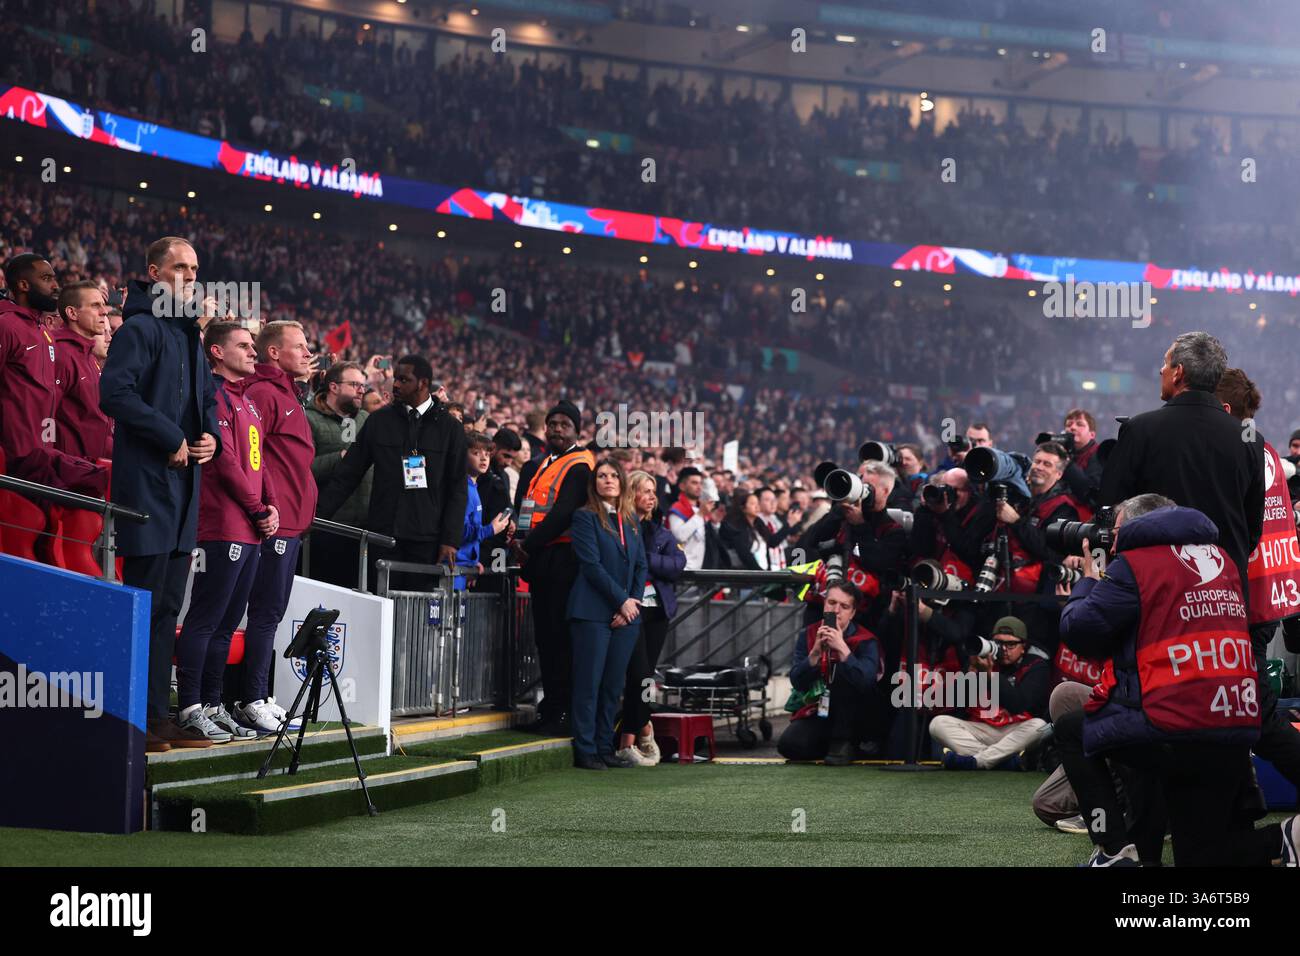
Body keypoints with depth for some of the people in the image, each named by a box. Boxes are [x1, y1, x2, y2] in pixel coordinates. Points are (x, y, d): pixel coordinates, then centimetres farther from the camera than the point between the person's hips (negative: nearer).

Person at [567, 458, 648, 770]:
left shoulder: (631, 519, 16)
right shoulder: (585, 517, -2)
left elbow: (641, 566, 14)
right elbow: (591, 564, -10)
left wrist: (634, 603, -1)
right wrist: (622, 600, -11)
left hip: (627, 614, 6)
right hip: (593, 612, -5)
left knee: (614, 685, 6)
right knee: (589, 683, -5)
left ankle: (605, 748, 11)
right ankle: (585, 751, -1)